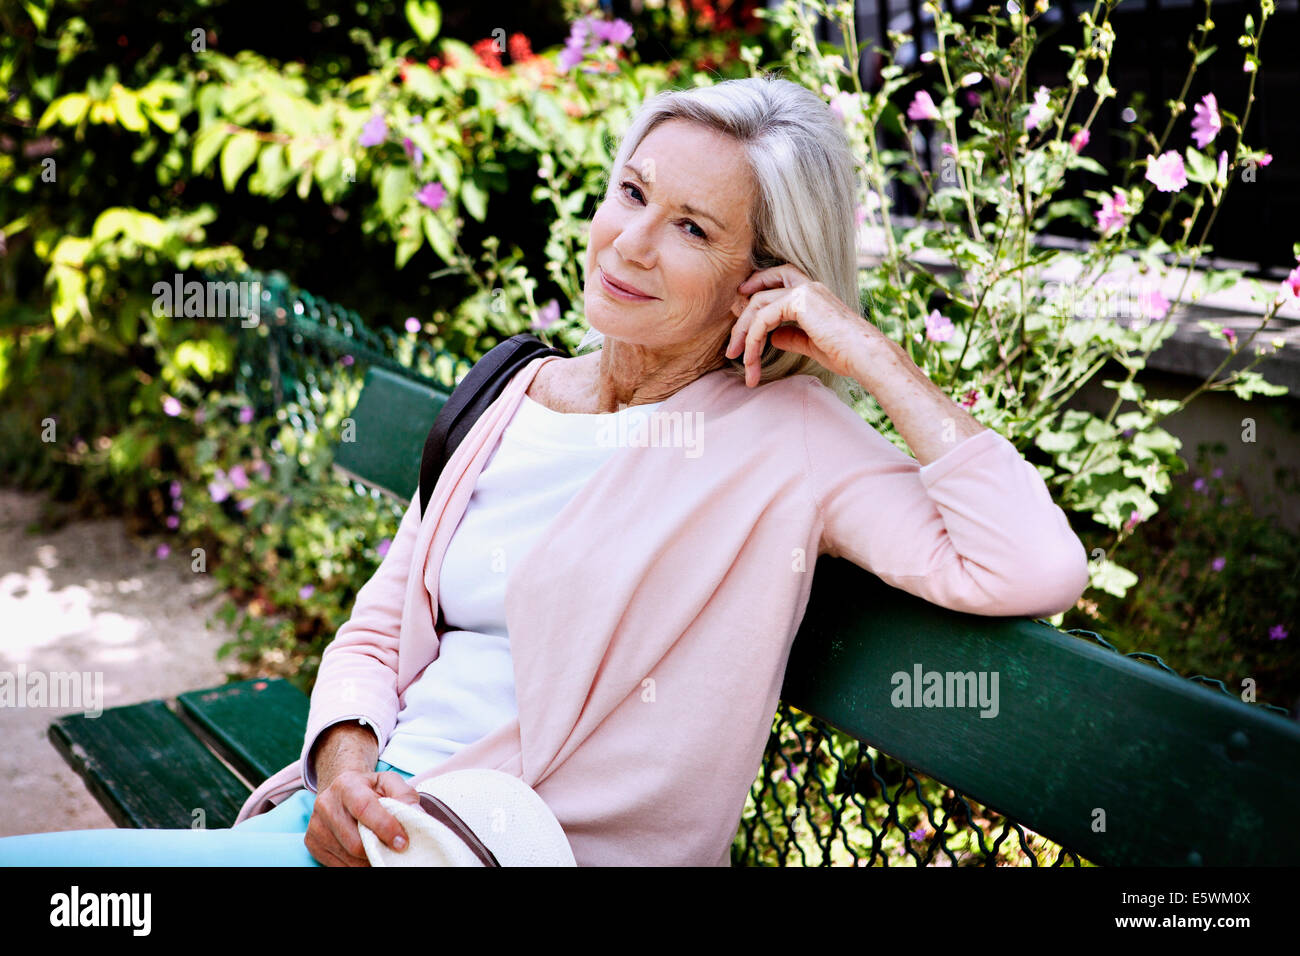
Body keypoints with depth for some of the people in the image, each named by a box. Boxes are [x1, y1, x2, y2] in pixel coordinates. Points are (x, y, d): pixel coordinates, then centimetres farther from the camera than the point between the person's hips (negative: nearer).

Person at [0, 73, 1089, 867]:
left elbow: (1034, 570, -21)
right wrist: (347, 759, -8)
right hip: (367, 813, 6)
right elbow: (379, 625, 12)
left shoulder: (784, 439, -8)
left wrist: (875, 357, -17)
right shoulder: (524, 397, 10)